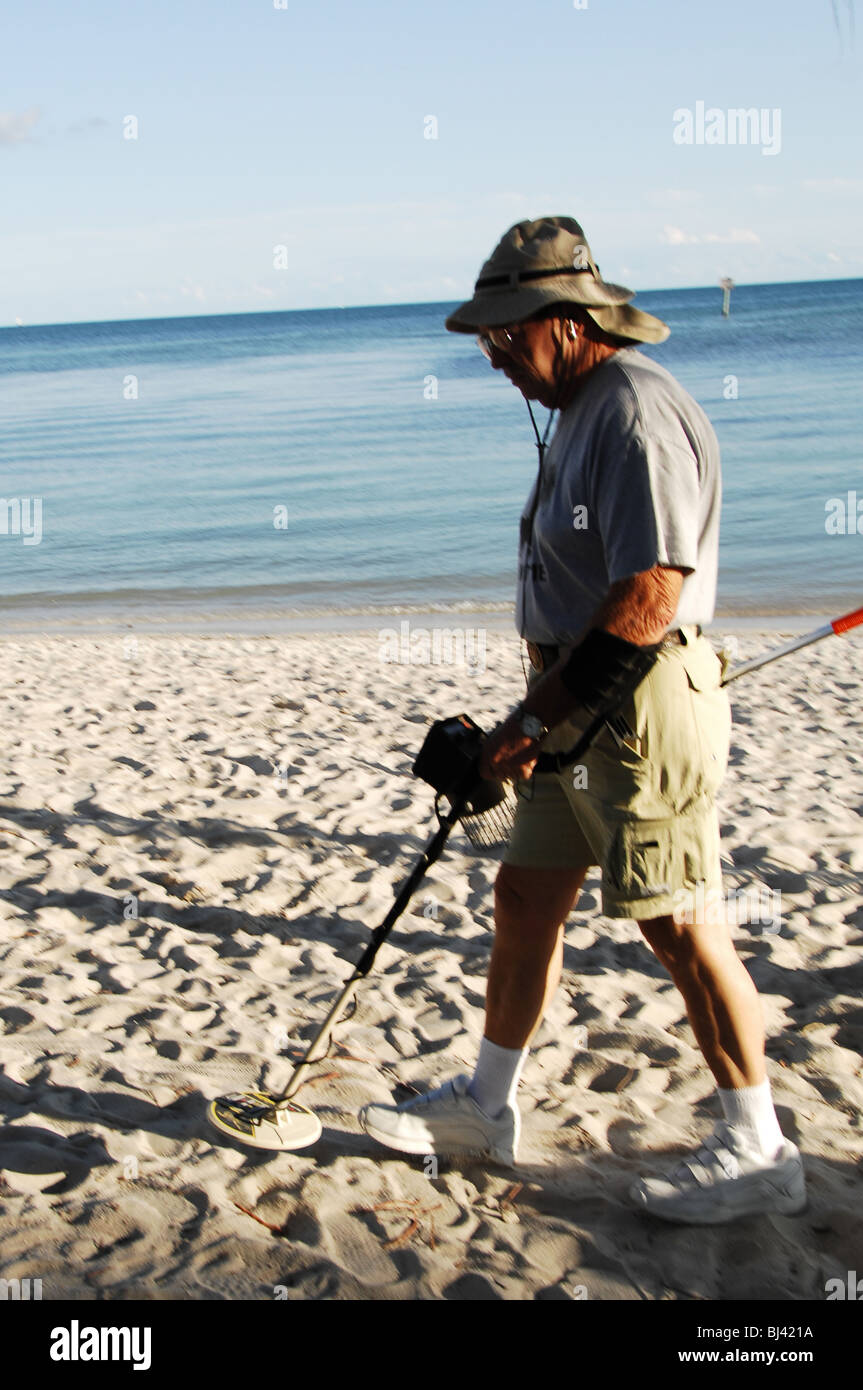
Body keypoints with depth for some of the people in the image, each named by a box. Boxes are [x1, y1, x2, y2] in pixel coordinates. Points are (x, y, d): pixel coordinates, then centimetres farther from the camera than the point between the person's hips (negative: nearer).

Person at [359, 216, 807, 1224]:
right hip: (581, 710, 10)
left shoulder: (640, 413, -17)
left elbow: (649, 596, -24)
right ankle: (485, 1106, 30)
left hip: (645, 706, -10)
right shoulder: (579, 409, 16)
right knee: (526, 894, 15)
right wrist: (541, 706, 11)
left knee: (679, 924, -3)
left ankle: (757, 1151, 12)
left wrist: (540, 717, -18)